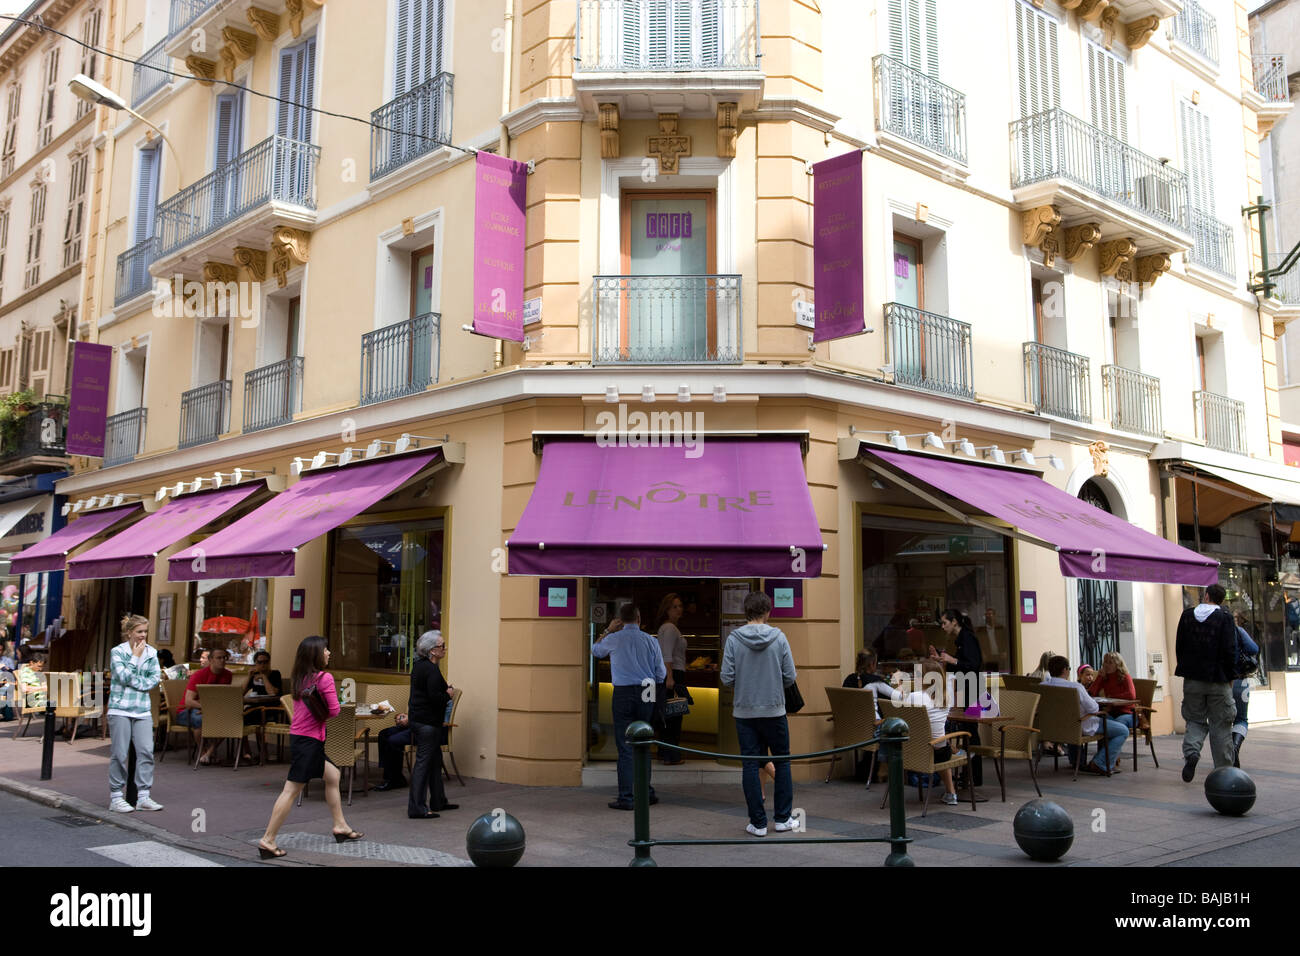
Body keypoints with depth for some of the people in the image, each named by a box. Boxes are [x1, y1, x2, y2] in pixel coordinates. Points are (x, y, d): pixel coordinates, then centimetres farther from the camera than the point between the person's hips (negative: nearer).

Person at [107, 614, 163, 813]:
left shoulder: (151, 652, 9)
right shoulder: (117, 652, -2)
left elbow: (155, 678, 3)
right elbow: (123, 677, -13)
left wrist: (134, 683, -9)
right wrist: (136, 657, -9)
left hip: (142, 709, 4)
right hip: (120, 709, -4)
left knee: (146, 751, -3)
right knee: (120, 754, -1)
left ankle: (143, 796, 5)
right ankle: (115, 798, 10)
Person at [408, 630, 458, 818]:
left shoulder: (420, 665, 12)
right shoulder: (431, 669, -19)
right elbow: (435, 698, -27)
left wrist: (444, 689, 10)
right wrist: (448, 694, -8)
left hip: (418, 717, 11)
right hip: (428, 722, -11)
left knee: (435, 759, 19)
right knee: (423, 762, -6)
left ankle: (438, 801, 29)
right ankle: (416, 808, -2)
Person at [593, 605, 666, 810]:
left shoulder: (613, 639, -4)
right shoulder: (651, 641, 3)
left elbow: (595, 650, 18)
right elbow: (661, 673, 8)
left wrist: (607, 630, 24)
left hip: (623, 694, -3)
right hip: (646, 695, 3)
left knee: (625, 747, -1)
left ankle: (626, 798, -1)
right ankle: (646, 792, 21)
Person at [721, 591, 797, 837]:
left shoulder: (734, 639, -7)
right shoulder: (779, 637, -7)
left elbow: (726, 678, -8)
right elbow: (790, 677, -7)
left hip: (745, 712, 0)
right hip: (774, 710, 0)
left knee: (750, 766, 6)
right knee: (782, 762, 14)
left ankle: (758, 823, 9)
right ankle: (782, 818, 17)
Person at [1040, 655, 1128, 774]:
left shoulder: (1042, 686, -11)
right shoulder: (1075, 687, -27)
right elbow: (1094, 709, -22)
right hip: (1081, 728, -7)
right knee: (1123, 731, 4)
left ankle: (1075, 761, 45)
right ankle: (1101, 765, -2)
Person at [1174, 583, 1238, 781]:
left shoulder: (1187, 615, 2)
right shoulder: (1225, 618, -8)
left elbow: (1179, 647, 7)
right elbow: (1230, 651, -10)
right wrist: (1230, 676, 1)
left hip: (1192, 680, 2)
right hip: (1218, 681, -2)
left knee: (1195, 720, 12)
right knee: (1220, 726, 7)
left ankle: (1191, 752, -14)